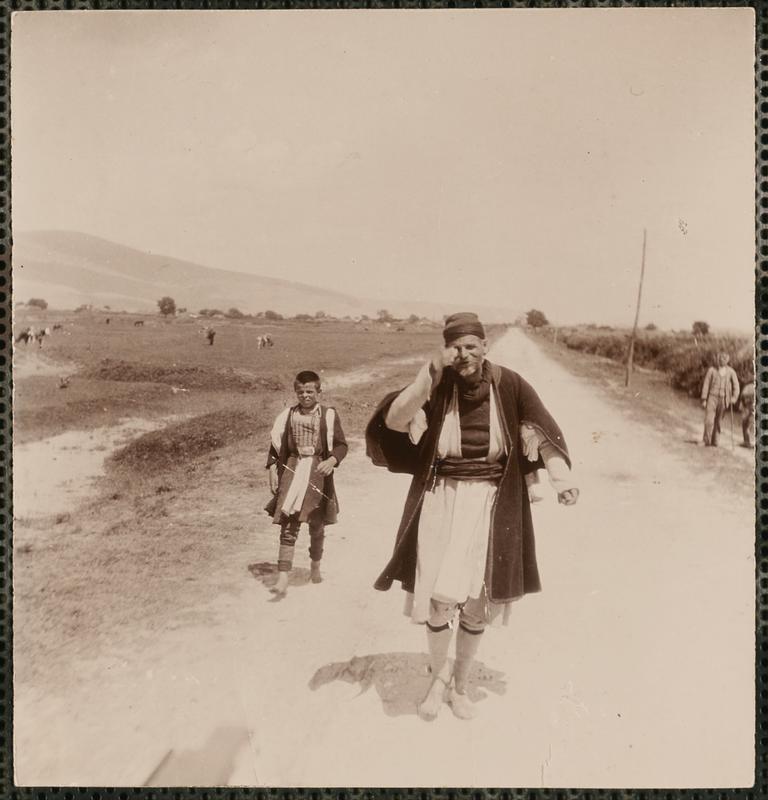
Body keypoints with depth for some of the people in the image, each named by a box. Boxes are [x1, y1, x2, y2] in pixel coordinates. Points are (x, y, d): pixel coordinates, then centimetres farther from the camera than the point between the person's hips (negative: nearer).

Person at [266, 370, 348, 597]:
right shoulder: (287, 415, 4)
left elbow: (341, 444, -2)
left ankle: (315, 567, 39)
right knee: (288, 526, -6)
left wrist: (331, 461, -20)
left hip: (318, 472, 0)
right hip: (292, 470, 0)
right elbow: (275, 445, 8)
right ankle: (282, 579, -7)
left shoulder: (329, 415, -2)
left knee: (317, 524, 14)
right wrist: (273, 471, 0)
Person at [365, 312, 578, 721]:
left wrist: (562, 478, -26)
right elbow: (393, 420, -20)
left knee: (476, 605, 12)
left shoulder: (509, 385, -6)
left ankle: (459, 685, 37)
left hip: (490, 508, 1)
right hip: (442, 504, 0)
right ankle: (439, 674, 33)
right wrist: (430, 372, -27)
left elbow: (545, 433, -9)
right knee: (440, 602, 2)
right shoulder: (436, 387, -6)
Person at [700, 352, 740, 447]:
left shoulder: (731, 371, 4)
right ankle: (706, 440, -7)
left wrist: (734, 397, -6)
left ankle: (714, 441, 15)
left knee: (718, 421, 5)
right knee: (709, 420, -13)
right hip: (712, 397, -2)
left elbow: (736, 385, 8)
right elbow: (706, 384, 1)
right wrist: (704, 399, -3)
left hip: (723, 399, 2)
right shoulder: (712, 370, -1)